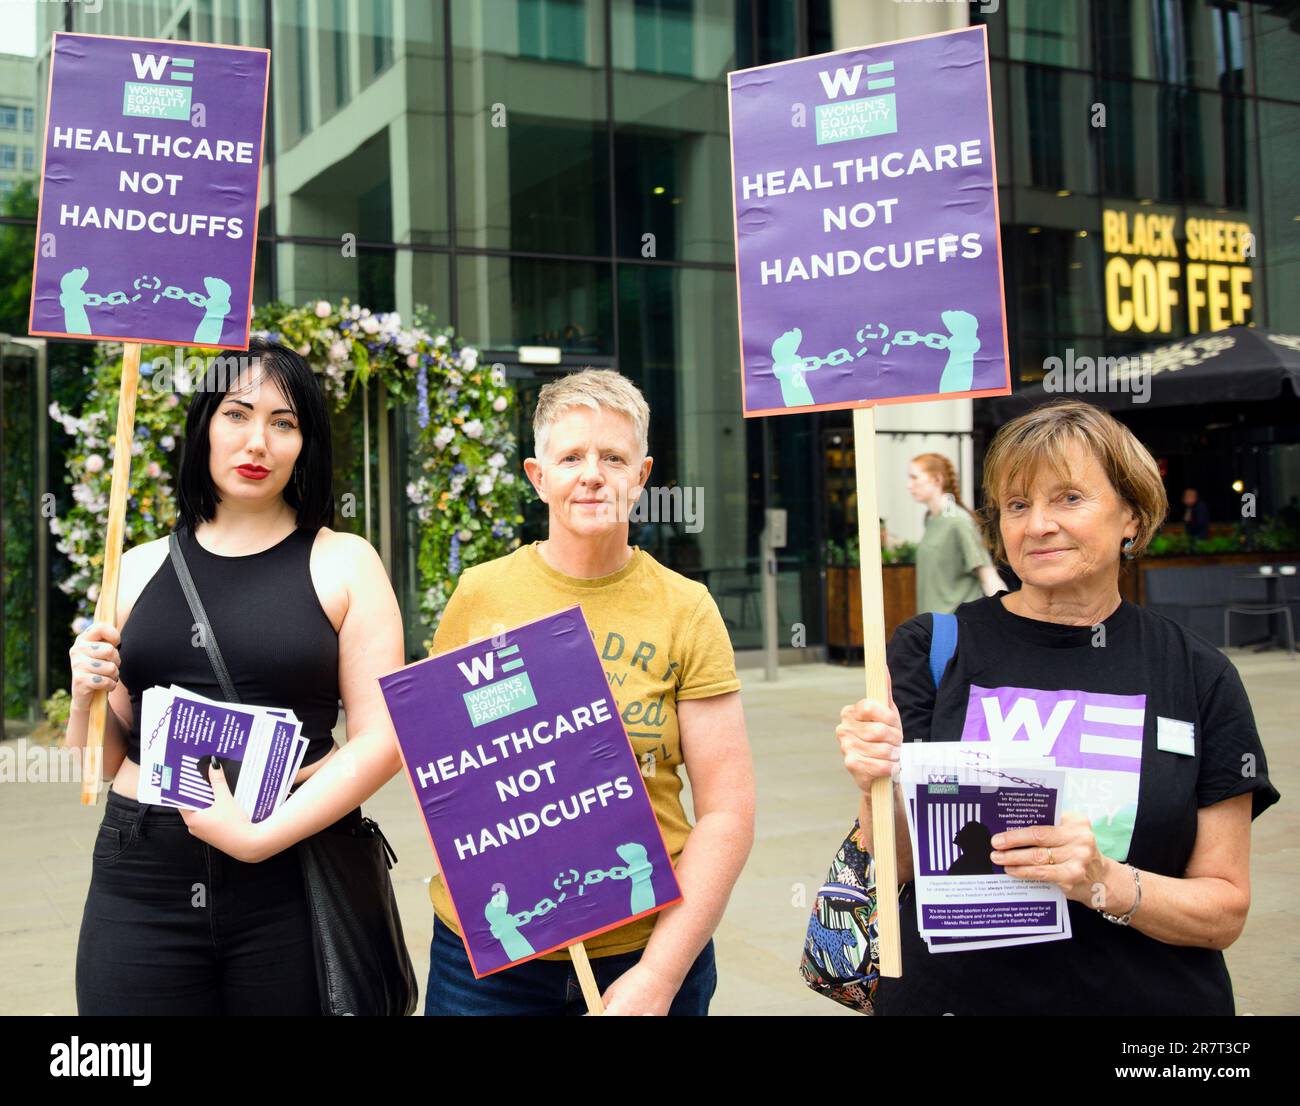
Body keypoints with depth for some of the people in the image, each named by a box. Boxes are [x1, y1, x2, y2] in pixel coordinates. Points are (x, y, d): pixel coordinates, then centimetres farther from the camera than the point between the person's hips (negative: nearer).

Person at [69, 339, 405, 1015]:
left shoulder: (343, 564, 0)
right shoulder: (140, 569, 9)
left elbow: (381, 739, -7)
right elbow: (105, 763, 13)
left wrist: (259, 835, -16)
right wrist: (87, 699, -7)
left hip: (295, 875, -2)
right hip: (142, 883, 3)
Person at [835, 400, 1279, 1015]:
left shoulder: (1200, 678, -5)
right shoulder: (932, 649, -7)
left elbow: (1225, 911, -4)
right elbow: (897, 867, -8)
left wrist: (1105, 883, -21)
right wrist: (875, 788, -27)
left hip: (1148, 999, 1)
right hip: (949, 992, 0)